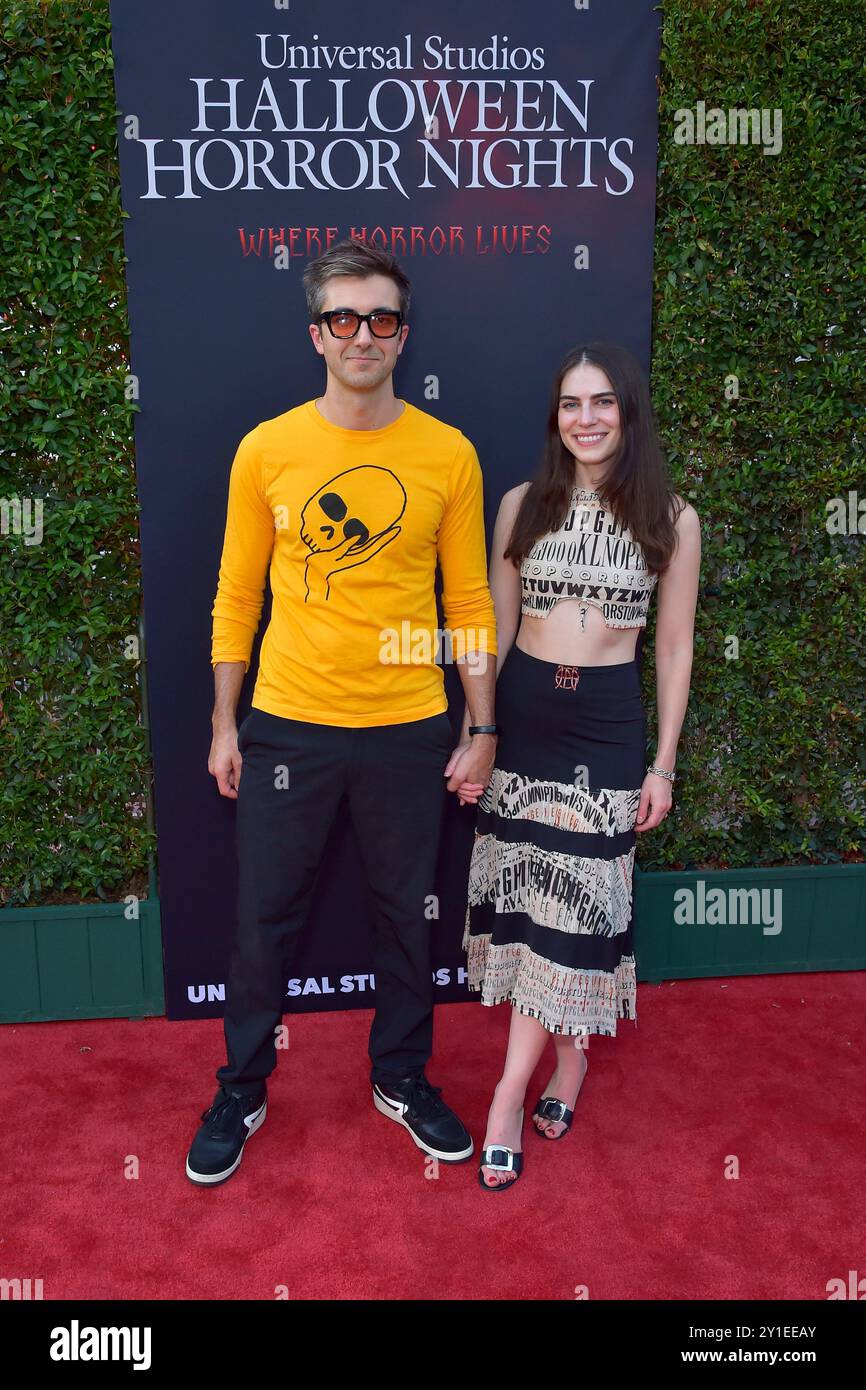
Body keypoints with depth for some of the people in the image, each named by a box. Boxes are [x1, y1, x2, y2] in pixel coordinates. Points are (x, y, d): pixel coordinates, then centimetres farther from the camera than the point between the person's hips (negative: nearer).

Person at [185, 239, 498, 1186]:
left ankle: (402, 1079, 37)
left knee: (407, 915, 14)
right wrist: (224, 726, 3)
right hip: (287, 726, 0)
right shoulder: (266, 449, -1)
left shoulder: (448, 454, -2)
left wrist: (482, 728, 0)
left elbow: (470, 602, 2)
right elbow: (236, 598, 3)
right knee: (265, 919, 11)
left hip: (408, 733, 1)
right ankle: (240, 1093, 34)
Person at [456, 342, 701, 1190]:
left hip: (607, 725, -2)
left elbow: (674, 648, 3)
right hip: (521, 715, 2)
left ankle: (510, 1093, 12)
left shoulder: (672, 520, -1)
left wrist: (663, 762, 1)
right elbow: (496, 628, 7)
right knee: (535, 897, 7)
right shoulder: (524, 504, 3)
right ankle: (568, 1056, 29)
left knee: (569, 900, -1)